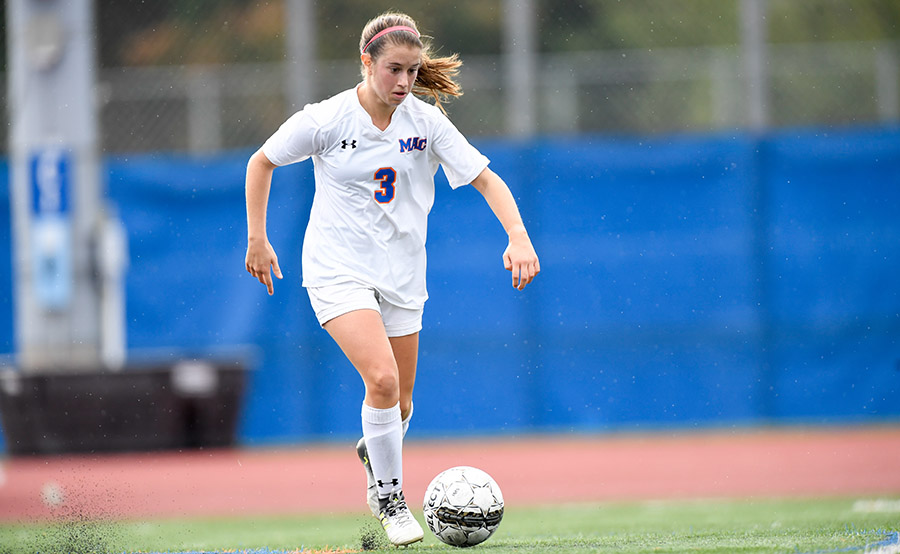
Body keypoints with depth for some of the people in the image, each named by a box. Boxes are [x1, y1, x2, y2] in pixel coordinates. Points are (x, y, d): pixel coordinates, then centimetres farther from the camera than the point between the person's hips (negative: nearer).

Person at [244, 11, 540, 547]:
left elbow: (488, 180, -7)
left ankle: (375, 453, 46)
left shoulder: (426, 122, -5)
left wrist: (519, 236, -23)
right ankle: (390, 498, -5)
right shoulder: (326, 120, -12)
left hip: (401, 274, 4)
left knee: (399, 405, 10)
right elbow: (262, 162, 3)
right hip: (338, 269, -4)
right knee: (383, 380, -23)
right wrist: (257, 238, 2)